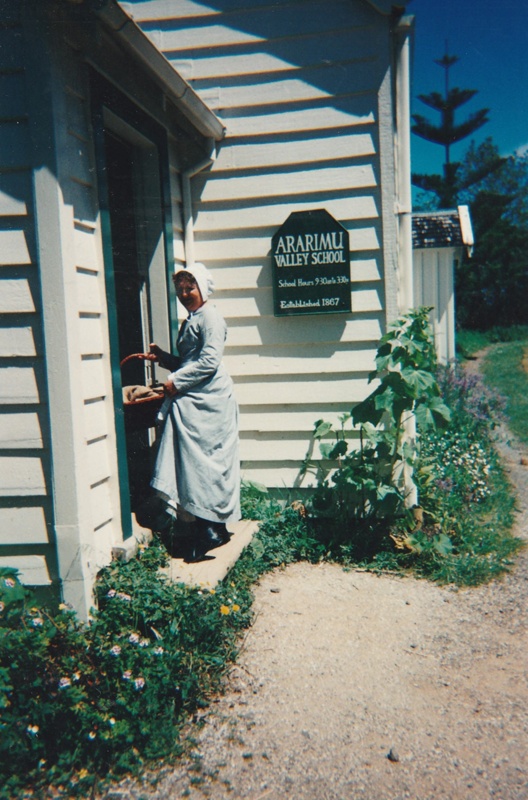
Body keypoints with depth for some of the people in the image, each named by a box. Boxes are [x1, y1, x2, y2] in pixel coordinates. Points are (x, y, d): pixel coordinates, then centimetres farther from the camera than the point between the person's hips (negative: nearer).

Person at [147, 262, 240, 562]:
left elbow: (209, 361, -18)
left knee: (204, 462, -8)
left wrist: (176, 381, -14)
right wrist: (161, 357, 12)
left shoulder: (210, 317, -8)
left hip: (209, 402, -9)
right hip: (192, 402, 9)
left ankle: (211, 531, -1)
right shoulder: (190, 321, 22)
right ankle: (213, 528, 16)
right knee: (193, 462, 8)